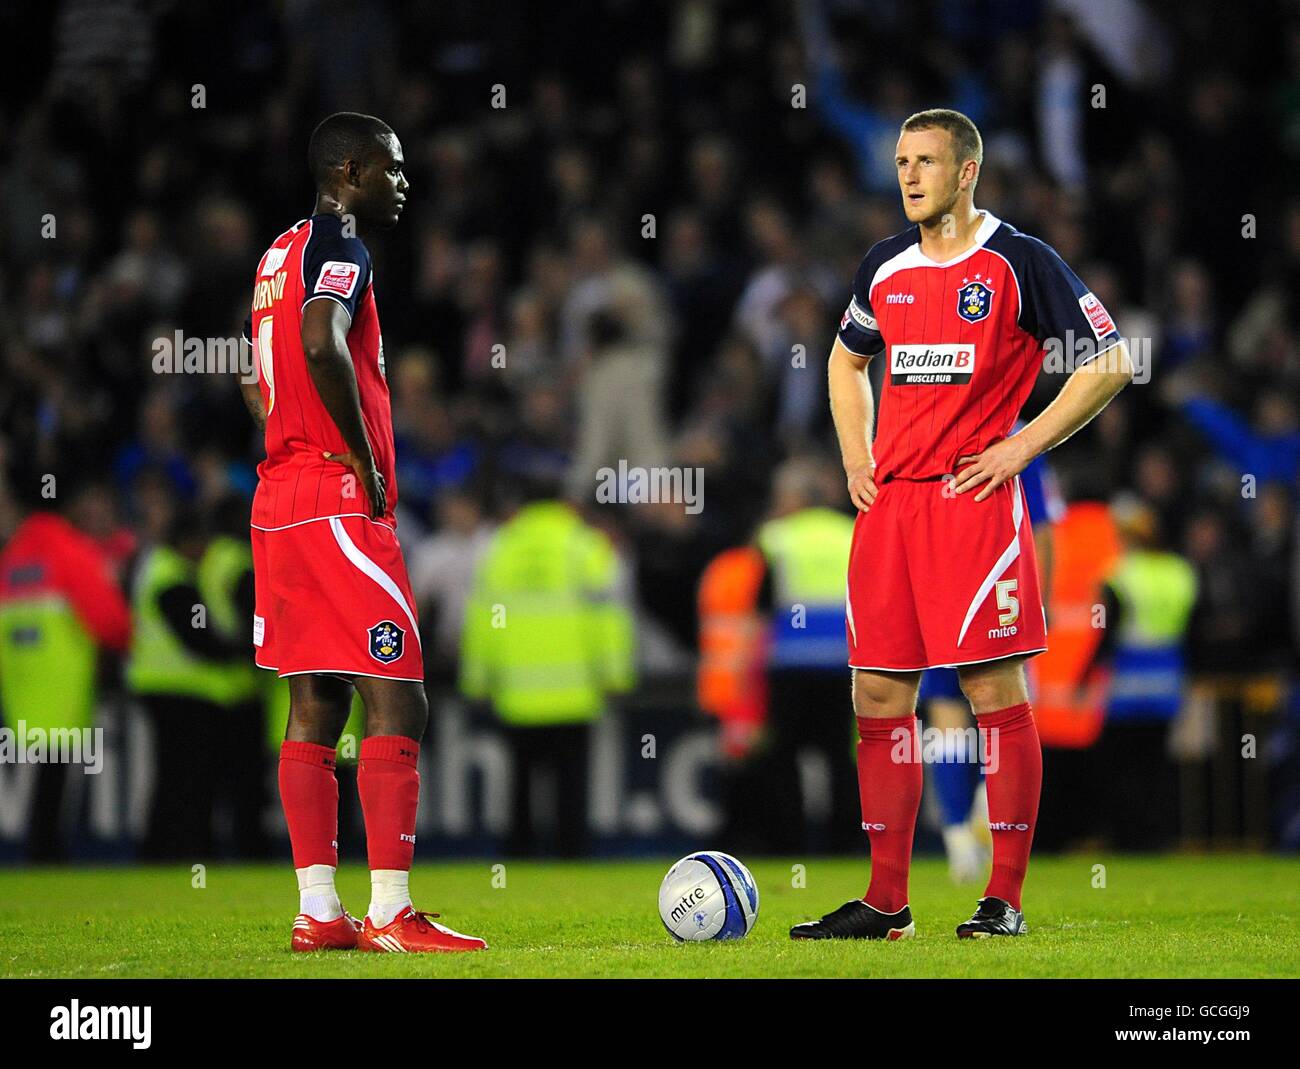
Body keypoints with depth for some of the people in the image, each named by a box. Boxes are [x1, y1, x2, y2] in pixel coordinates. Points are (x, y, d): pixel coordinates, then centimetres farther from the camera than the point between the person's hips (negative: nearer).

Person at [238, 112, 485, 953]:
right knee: (397, 705, -9)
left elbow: (257, 385, 28)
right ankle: (390, 914, -12)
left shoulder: (281, 252, 19)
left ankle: (319, 911, 8)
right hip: (342, 504, -10)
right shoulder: (339, 246, -10)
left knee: (318, 707, 9)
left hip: (280, 503, 10)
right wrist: (366, 466, -19)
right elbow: (322, 343, -28)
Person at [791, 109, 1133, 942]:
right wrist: (856, 458, 16)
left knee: (996, 691, -6)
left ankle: (1005, 900, -2)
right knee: (879, 695, 5)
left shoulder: (1019, 263, -4)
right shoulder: (885, 268, 13)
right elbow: (847, 360, 31)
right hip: (889, 500, 6)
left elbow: (1110, 364, -4)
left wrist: (1022, 446, -9)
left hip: (974, 497, -6)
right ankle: (886, 903, 11)